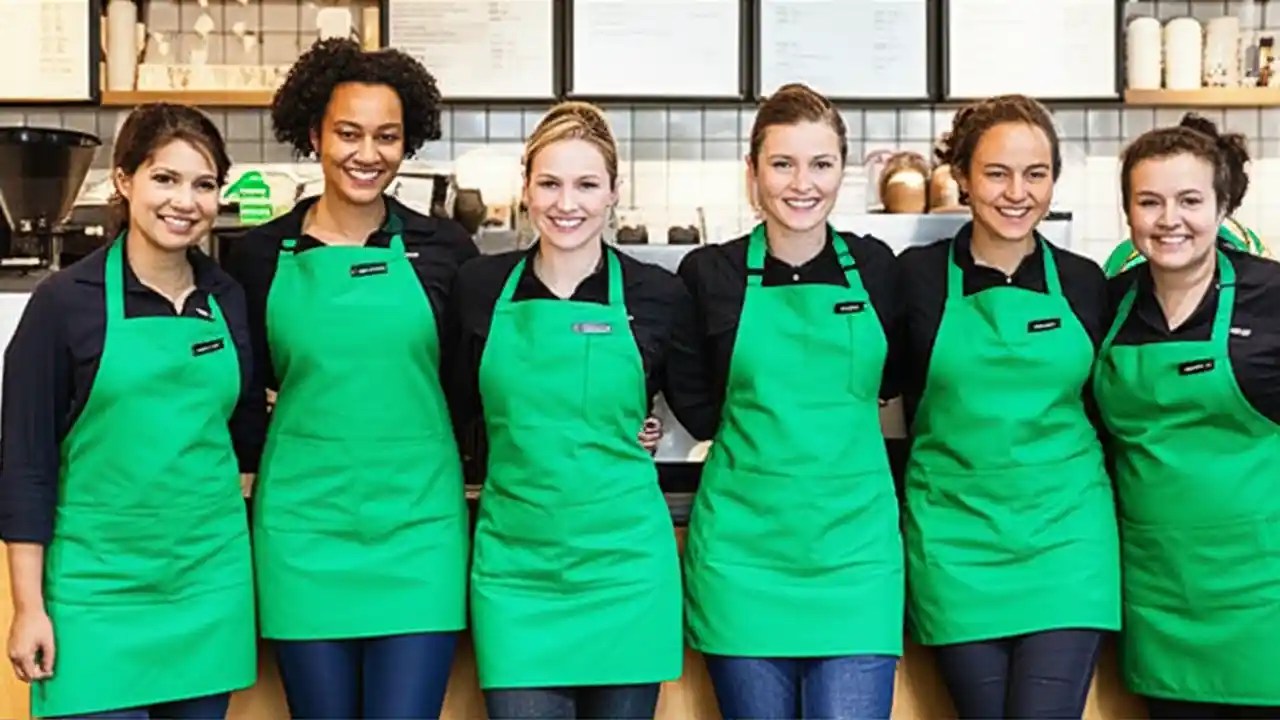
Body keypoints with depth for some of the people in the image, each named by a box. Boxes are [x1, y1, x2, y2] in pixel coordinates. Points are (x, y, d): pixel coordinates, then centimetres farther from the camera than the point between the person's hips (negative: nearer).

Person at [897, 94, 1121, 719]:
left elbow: (1102, 409, 13)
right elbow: (904, 401, 5)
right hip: (958, 546, -1)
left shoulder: (1084, 282, 4)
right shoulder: (917, 276, -3)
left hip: (1063, 543, 1)